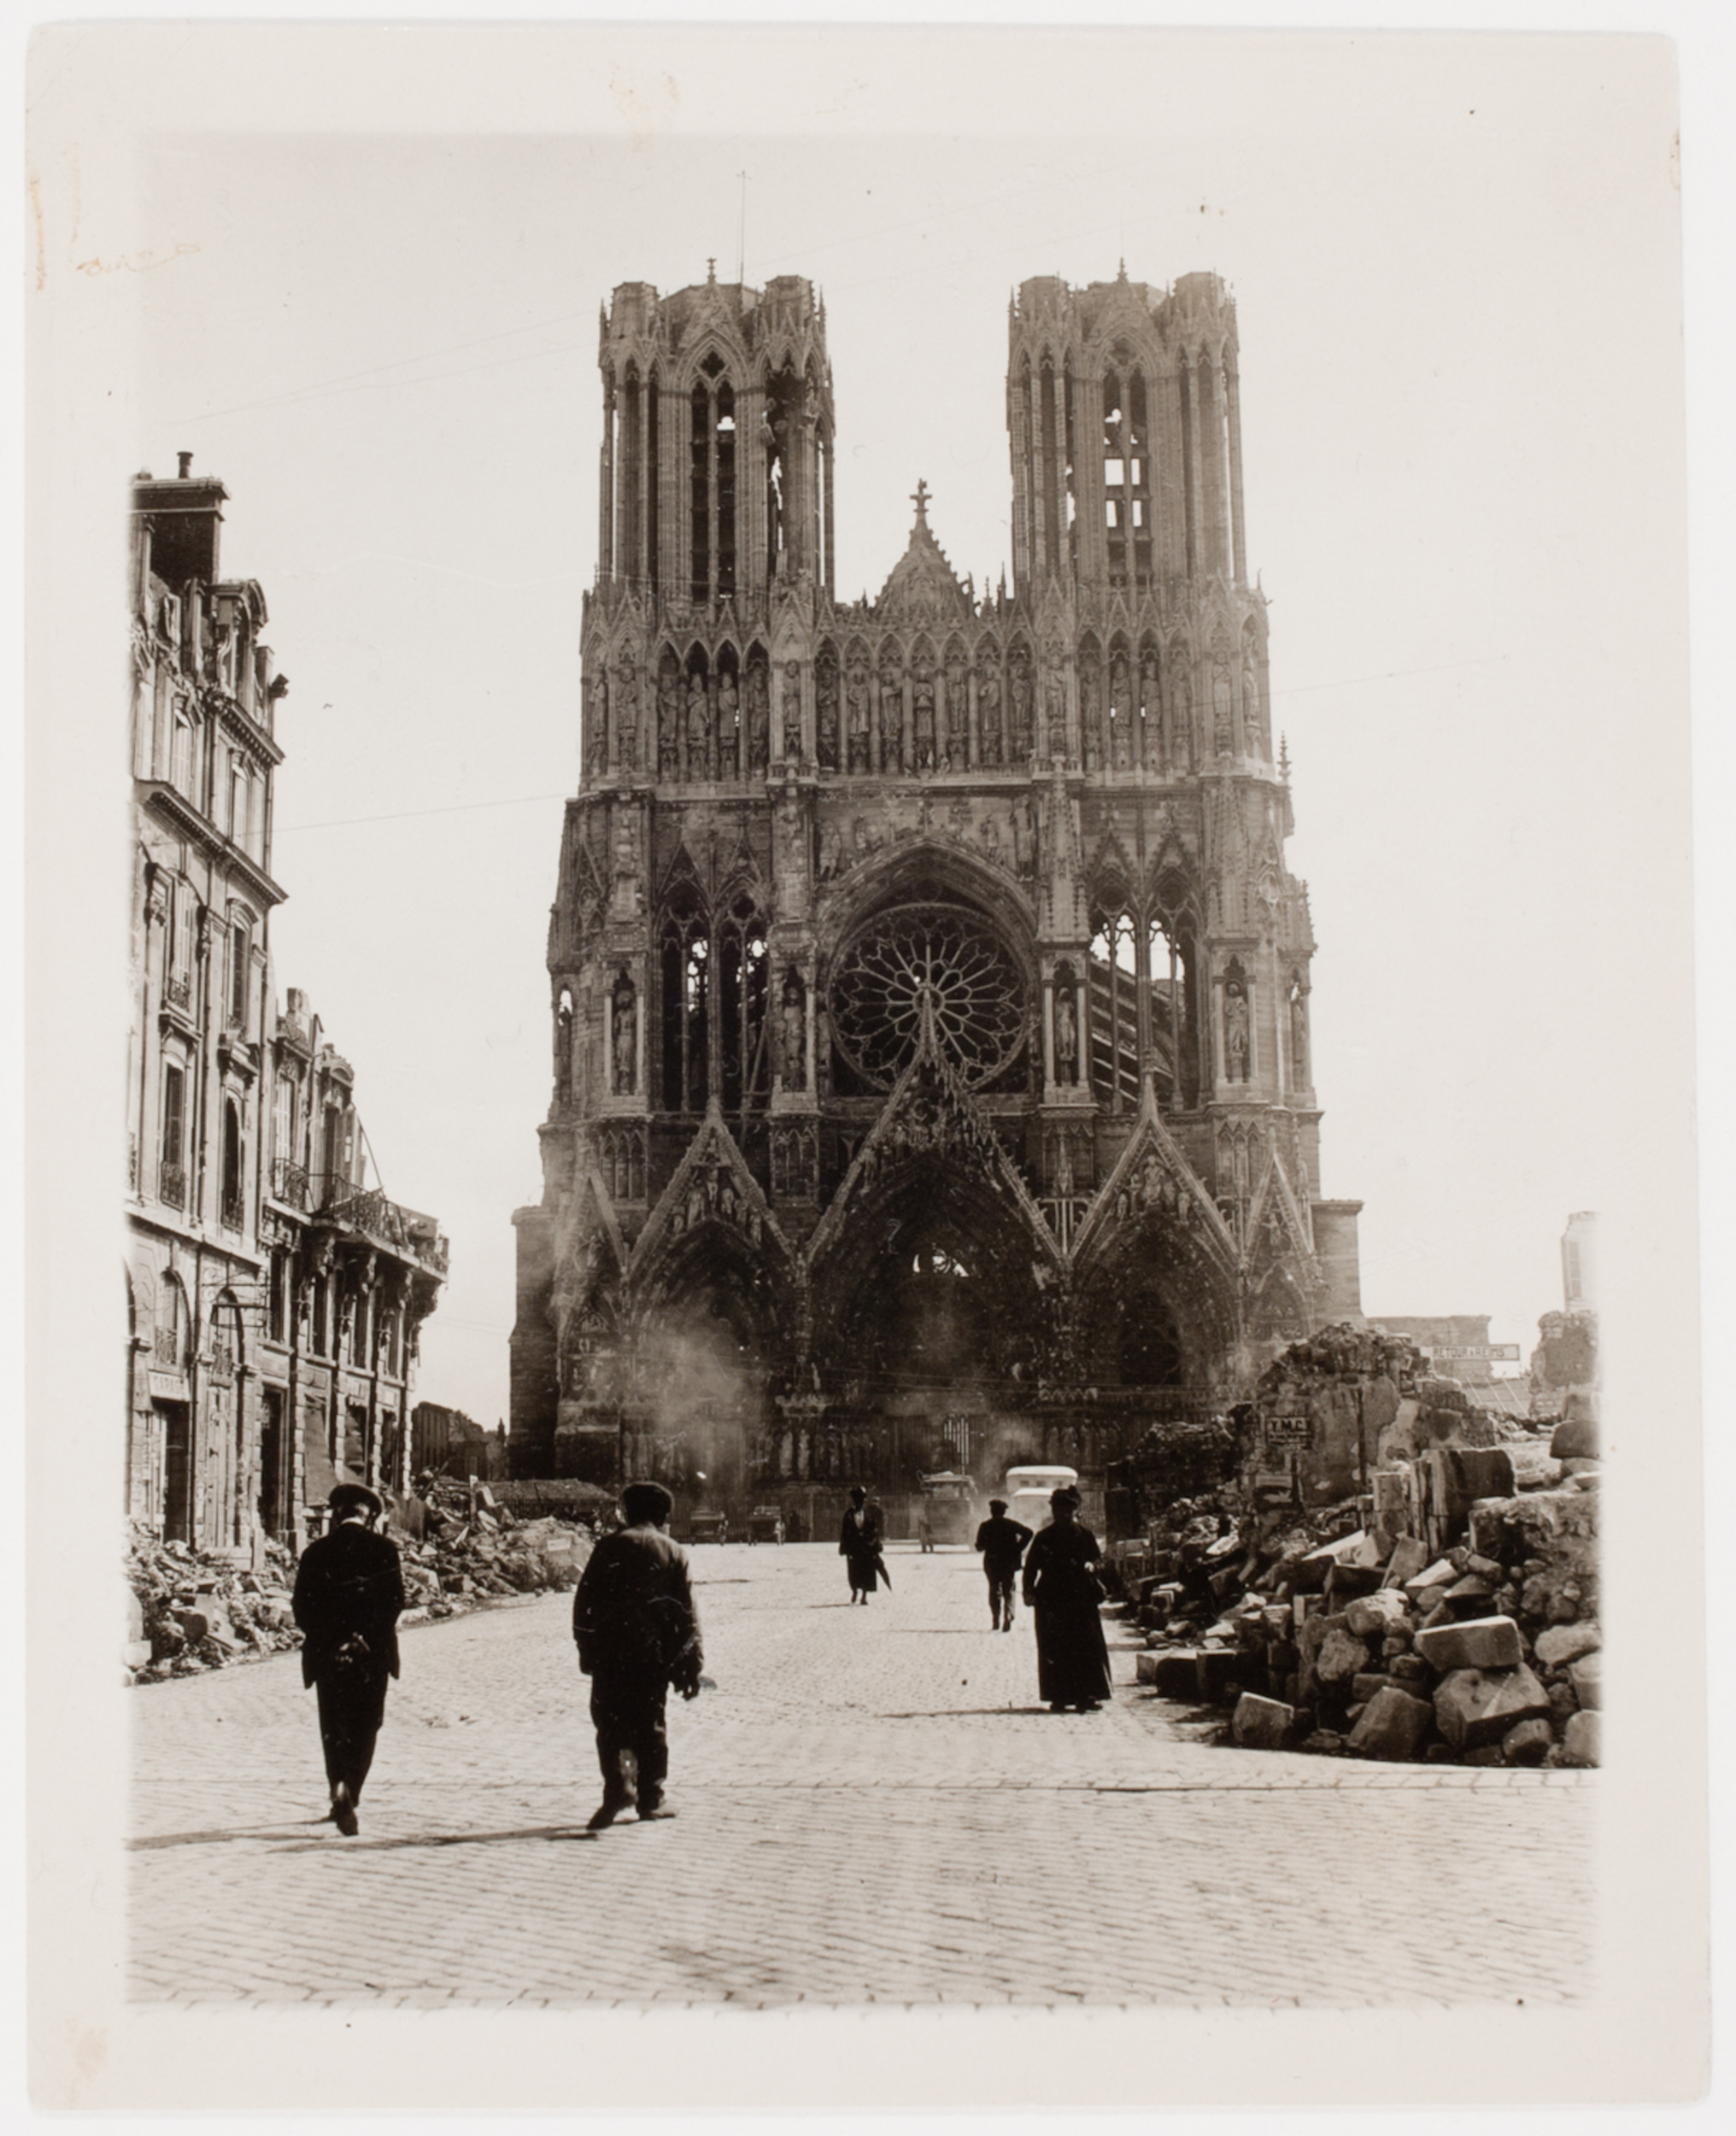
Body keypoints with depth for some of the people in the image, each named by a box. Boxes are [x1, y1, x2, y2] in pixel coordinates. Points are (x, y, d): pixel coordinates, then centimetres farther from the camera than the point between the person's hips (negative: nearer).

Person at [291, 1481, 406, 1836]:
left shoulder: (316, 1552, 1)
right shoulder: (385, 1550, -2)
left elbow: (302, 1606, -2)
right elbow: (395, 1600, -8)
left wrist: (323, 1639, 1)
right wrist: (371, 1638, -4)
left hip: (327, 1656, 1)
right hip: (372, 1655, 0)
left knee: (333, 1728, 8)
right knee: (364, 1727, 11)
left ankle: (340, 1789, -12)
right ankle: (347, 1799, 5)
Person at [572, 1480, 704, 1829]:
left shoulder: (610, 1547, 3)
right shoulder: (673, 1552, 5)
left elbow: (585, 1601, 1)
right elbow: (687, 1613, 4)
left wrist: (586, 1648, 7)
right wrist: (691, 1664, 7)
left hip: (610, 1652, -1)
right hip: (655, 1653, 1)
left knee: (610, 1722, 2)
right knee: (650, 1725, 10)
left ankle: (618, 1786, -17)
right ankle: (650, 1799, 12)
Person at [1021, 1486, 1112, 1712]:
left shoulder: (1085, 1536, 9)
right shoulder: (1043, 1538, 8)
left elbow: (1098, 1558, 14)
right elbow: (1031, 1566, 7)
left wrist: (1092, 1566, -9)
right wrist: (1029, 1590, -6)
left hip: (1082, 1598, 0)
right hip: (1051, 1602, 0)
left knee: (1086, 1648, -5)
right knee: (1054, 1650, -1)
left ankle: (1087, 1696, 0)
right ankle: (1059, 1696, 5)